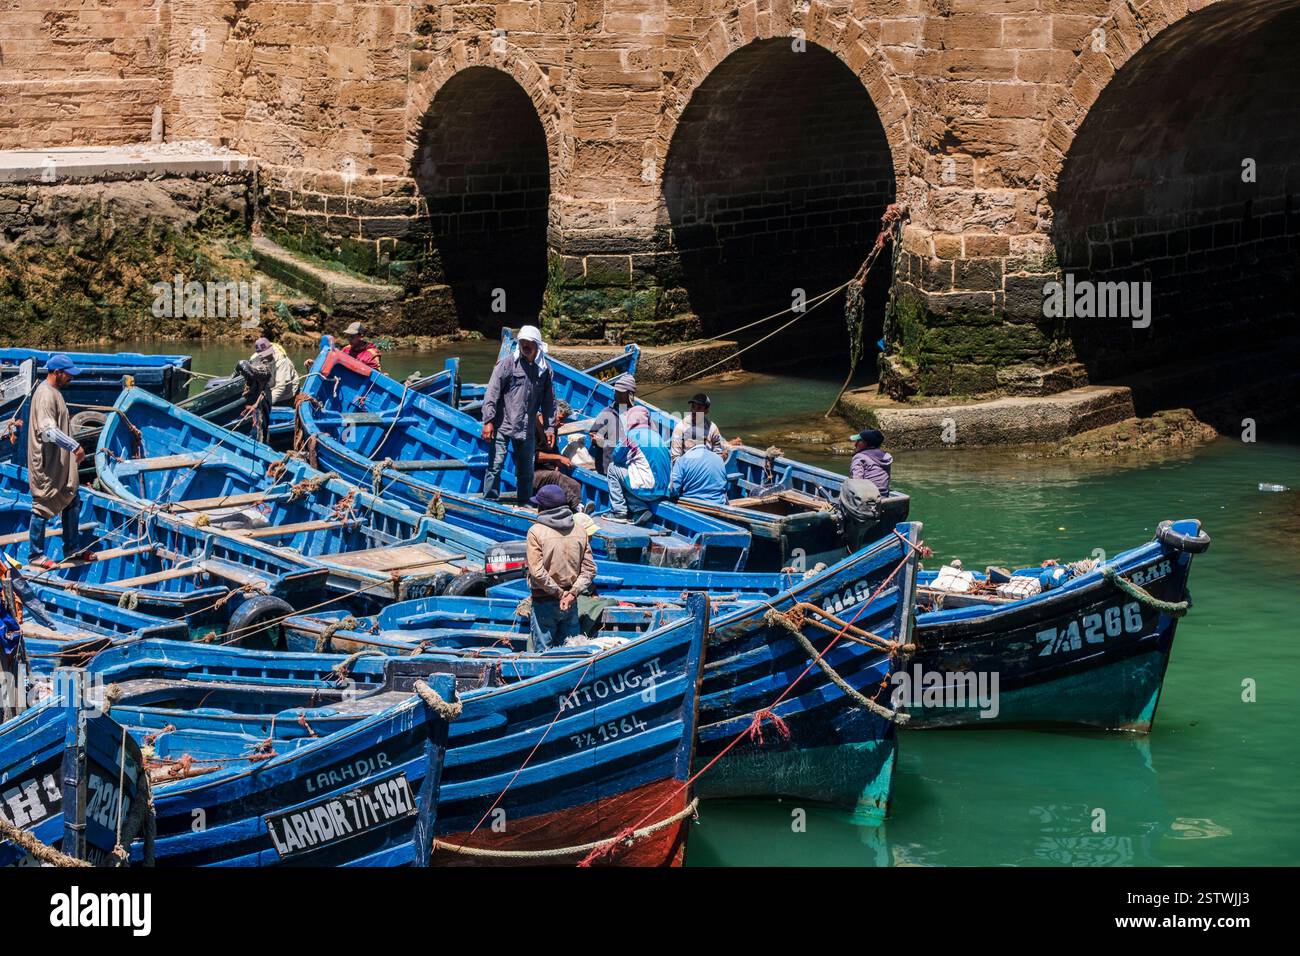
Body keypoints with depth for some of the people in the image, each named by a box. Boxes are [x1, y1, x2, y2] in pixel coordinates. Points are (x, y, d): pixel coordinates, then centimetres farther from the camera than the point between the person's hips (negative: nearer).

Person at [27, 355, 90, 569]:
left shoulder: (54, 393, 14)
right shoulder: (45, 395, -19)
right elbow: (49, 431, -28)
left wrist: (73, 450, 21)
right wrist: (75, 447, -29)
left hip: (61, 464, 11)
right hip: (47, 465, -11)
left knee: (72, 503, 15)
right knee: (43, 508, -2)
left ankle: (72, 550, 23)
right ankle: (36, 556, 6)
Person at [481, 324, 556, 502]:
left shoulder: (544, 369, 5)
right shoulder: (508, 363, -7)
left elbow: (549, 401, 13)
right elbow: (492, 393, -9)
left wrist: (549, 428, 11)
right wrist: (488, 421, -14)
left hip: (526, 428, 4)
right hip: (502, 426, -4)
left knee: (526, 470, 13)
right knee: (495, 466, -7)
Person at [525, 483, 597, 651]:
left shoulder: (536, 532, -11)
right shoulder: (579, 531, 3)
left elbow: (537, 571, -17)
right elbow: (589, 569, -1)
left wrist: (559, 593, -10)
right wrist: (572, 593, -8)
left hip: (544, 602, -4)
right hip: (571, 604, 4)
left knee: (544, 653, 2)